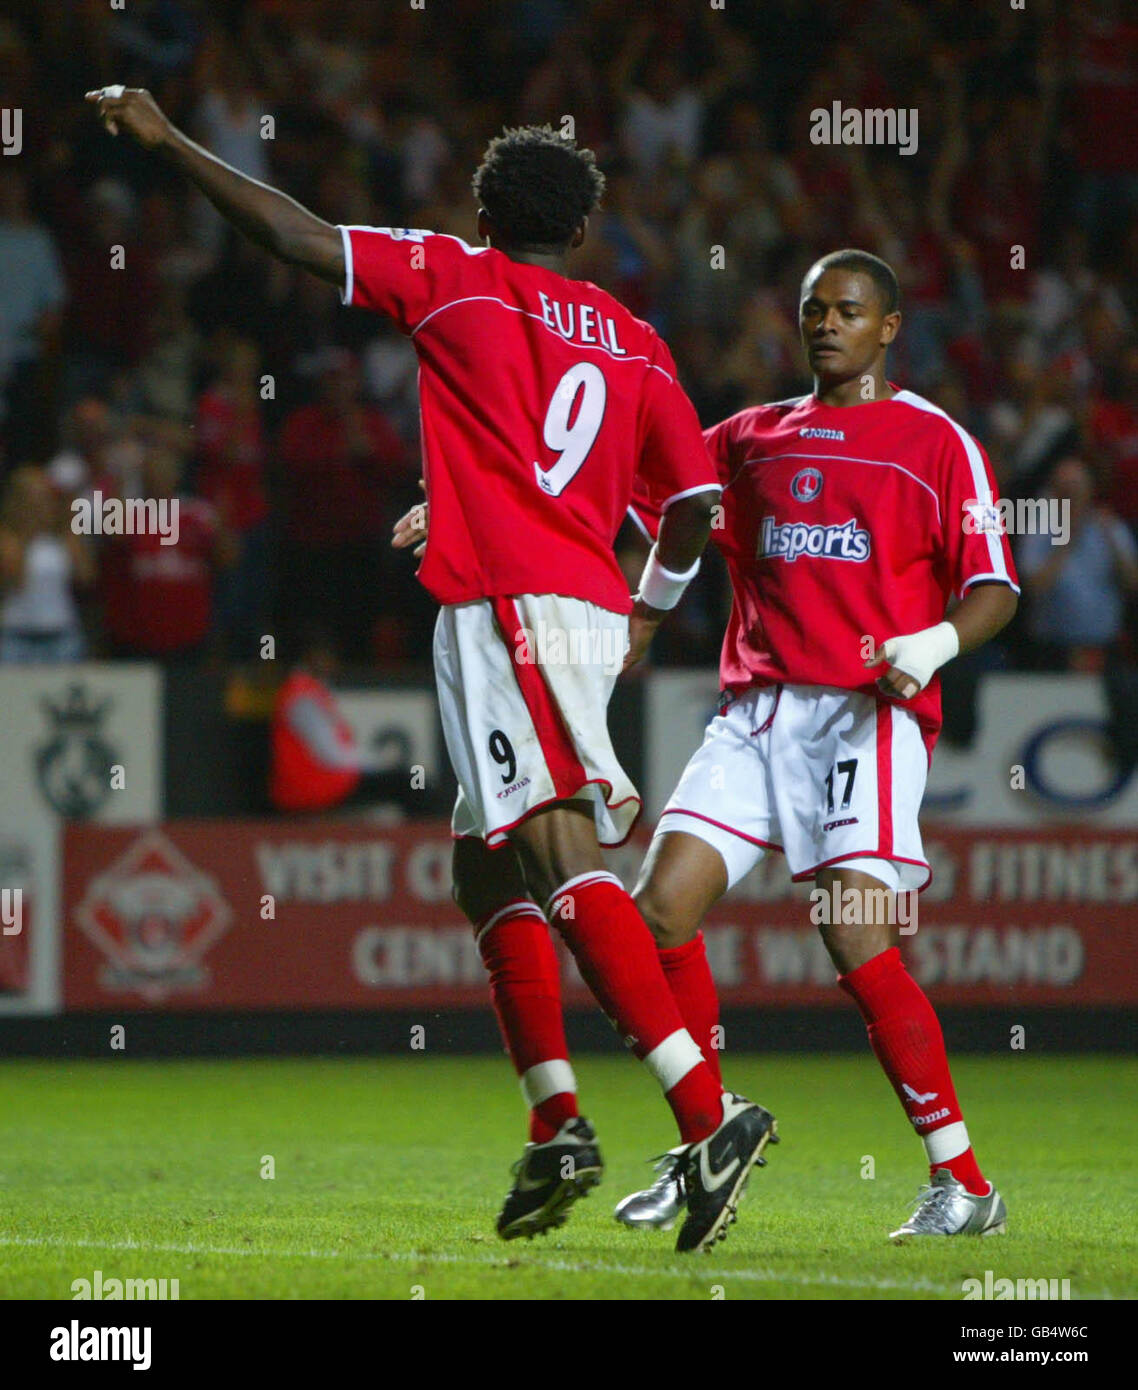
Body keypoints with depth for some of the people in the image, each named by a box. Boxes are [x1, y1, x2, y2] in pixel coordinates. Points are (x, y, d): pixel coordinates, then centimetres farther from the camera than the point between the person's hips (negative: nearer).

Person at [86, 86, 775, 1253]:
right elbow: (692, 498, 17)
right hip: (590, 611, 7)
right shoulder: (631, 339, 18)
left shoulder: (455, 281, 5)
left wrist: (166, 141, 12)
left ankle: (709, 1114, -32)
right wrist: (649, 609, 34)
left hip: (502, 607, -7)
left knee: (558, 854, -18)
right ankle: (554, 1127, 11)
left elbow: (295, 237, 3)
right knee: (488, 861, 19)